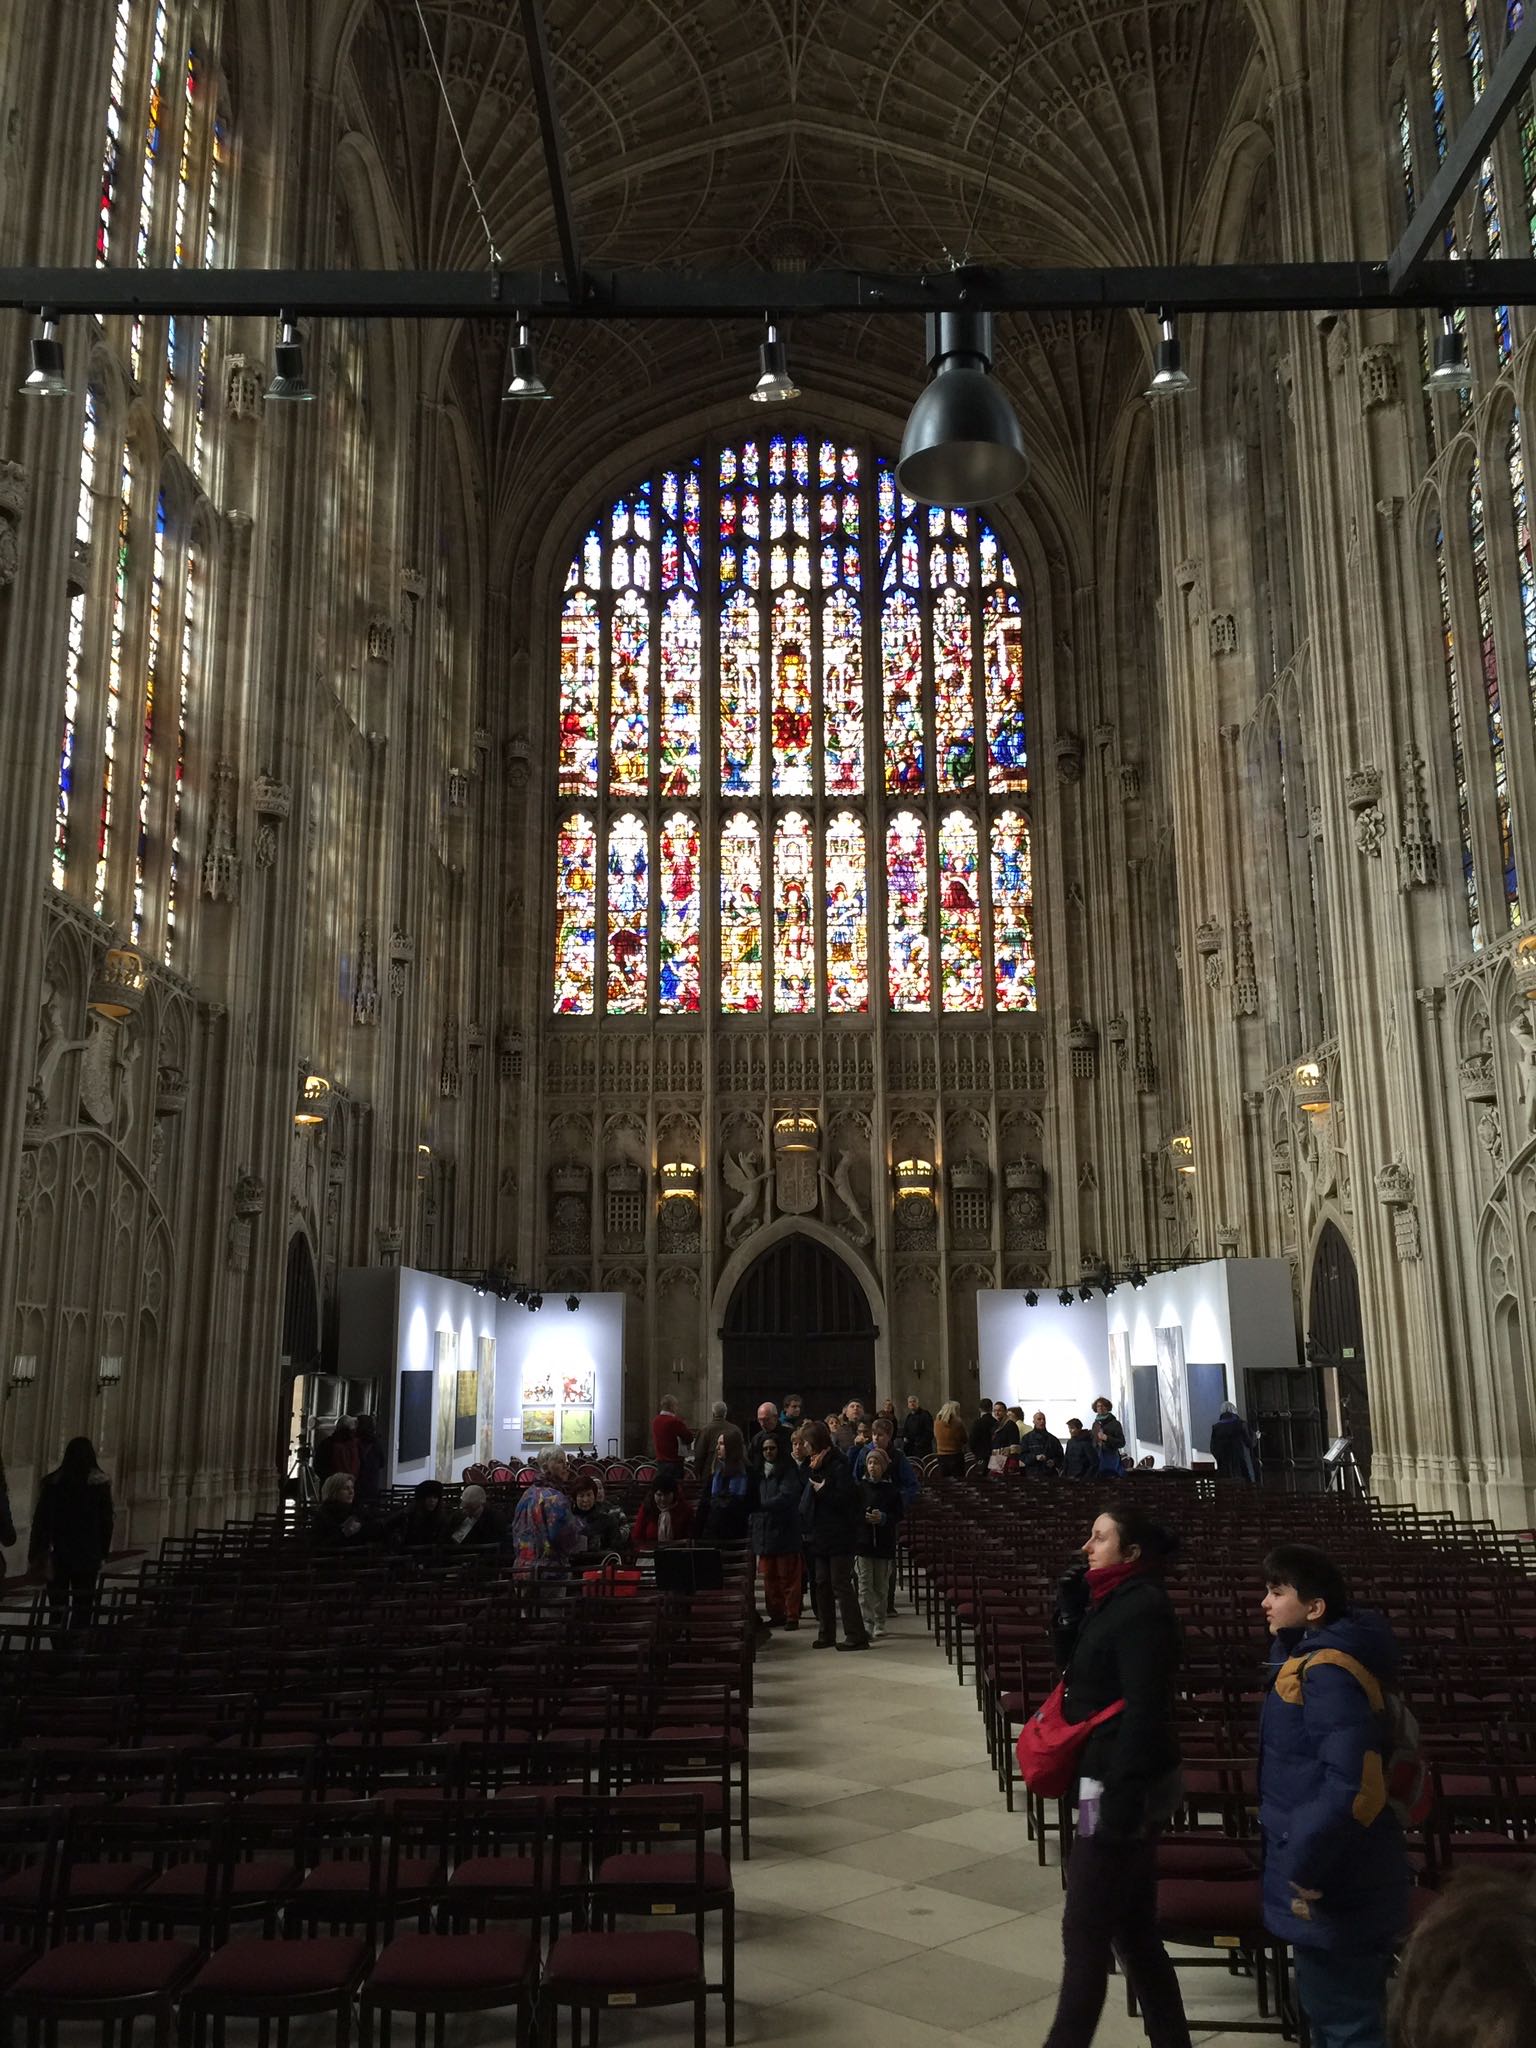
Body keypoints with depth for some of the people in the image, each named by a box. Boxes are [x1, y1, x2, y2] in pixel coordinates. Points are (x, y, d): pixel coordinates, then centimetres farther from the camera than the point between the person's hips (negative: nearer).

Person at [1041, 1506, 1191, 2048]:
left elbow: (1144, 1713, -23)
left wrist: (1119, 1801, -23)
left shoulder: (1141, 1610, -19)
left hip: (1121, 1785, -9)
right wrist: (1070, 1604, -2)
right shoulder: (1115, 1599, 8)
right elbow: (1070, 1660, 14)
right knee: (1133, 1932, 17)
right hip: (1118, 1780, 9)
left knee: (1084, 1935, 2)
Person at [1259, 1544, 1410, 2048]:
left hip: (1335, 1890, -10)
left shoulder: (1328, 1674, -25)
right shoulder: (1315, 1658, 6)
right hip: (1336, 1879, 10)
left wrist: (1305, 1865, -25)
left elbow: (1353, 1783, -31)